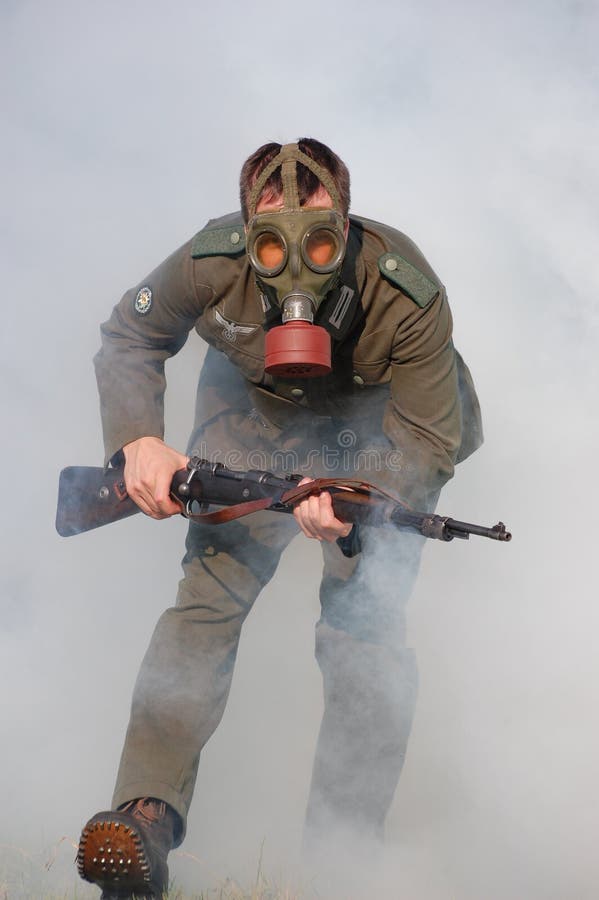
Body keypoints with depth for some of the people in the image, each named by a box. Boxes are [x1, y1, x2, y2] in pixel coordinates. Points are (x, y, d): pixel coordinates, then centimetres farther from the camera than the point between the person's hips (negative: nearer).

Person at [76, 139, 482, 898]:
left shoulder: (408, 297, -34)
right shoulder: (210, 265, -29)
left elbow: (429, 440, -25)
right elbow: (130, 338, -9)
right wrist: (139, 441, -25)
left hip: (381, 424, -1)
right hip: (255, 411, 2)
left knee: (366, 622, -16)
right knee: (210, 588, -16)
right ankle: (146, 817, -19)